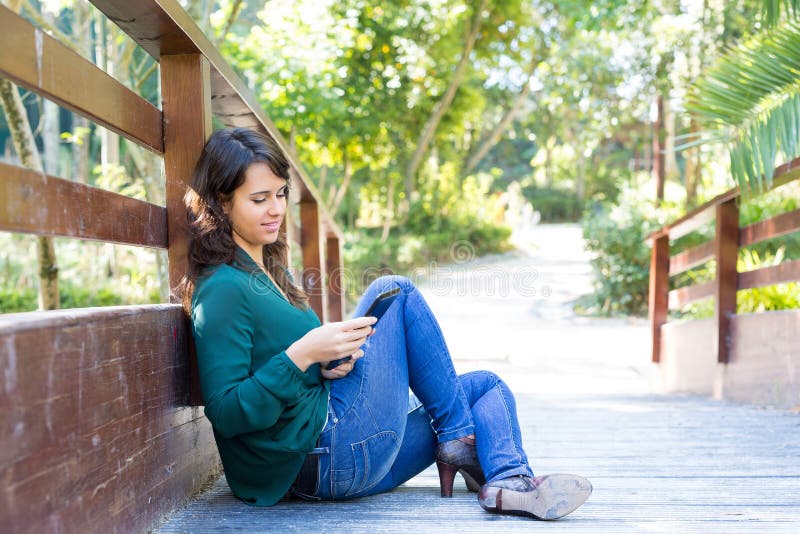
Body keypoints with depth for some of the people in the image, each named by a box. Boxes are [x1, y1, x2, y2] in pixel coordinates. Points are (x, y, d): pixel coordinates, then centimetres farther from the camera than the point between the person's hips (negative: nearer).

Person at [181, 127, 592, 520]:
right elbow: (226, 413, -18)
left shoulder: (270, 272, 17)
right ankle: (459, 439, -3)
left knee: (486, 384, 11)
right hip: (326, 460, -9)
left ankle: (508, 480, -18)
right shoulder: (223, 291, -13)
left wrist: (330, 363, -3)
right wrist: (302, 355, -26)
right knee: (395, 293, -7)